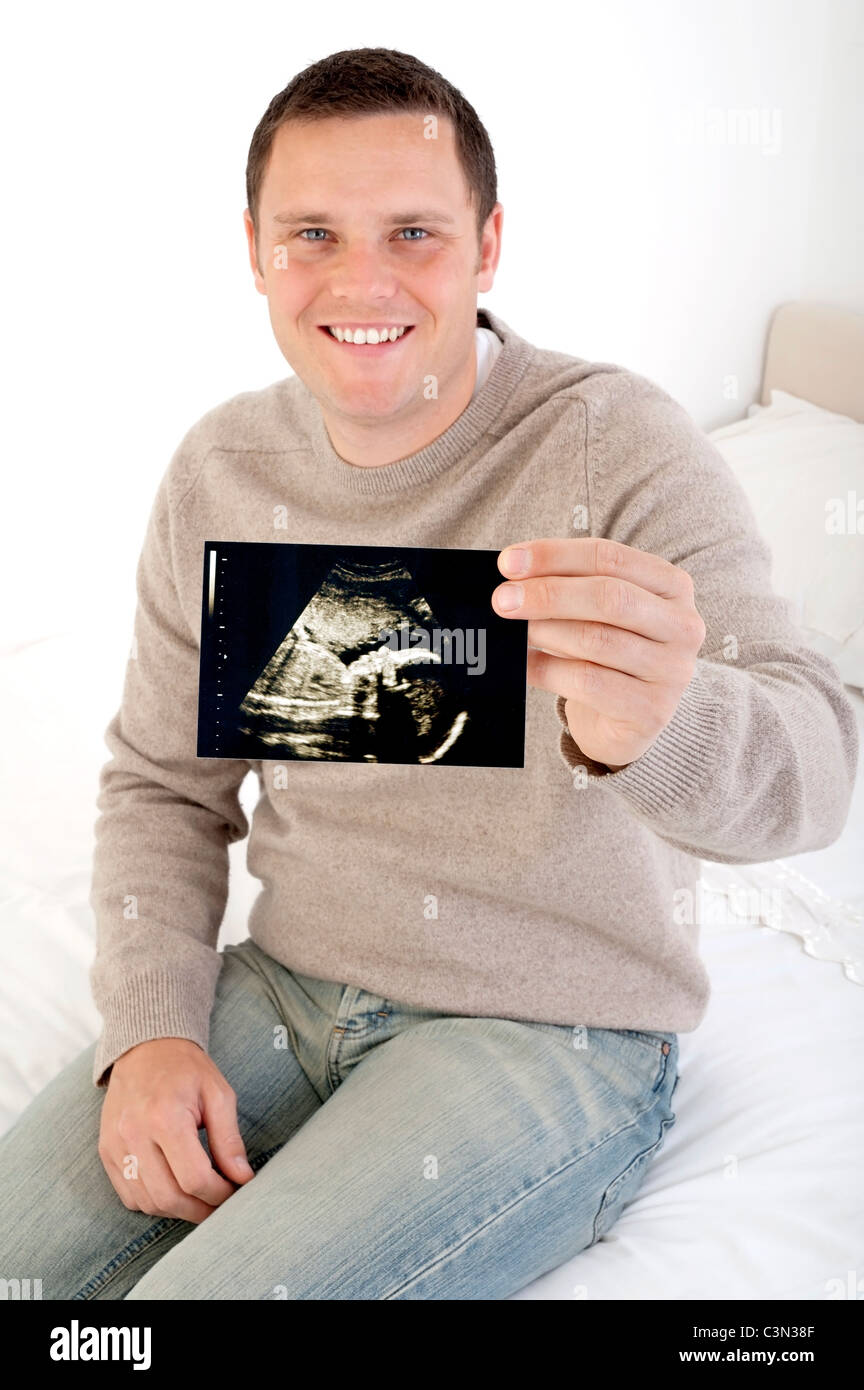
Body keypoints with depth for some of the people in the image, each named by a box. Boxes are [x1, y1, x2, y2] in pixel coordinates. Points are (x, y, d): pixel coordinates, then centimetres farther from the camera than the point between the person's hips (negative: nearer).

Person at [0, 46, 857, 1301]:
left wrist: (653, 726, -49)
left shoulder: (617, 443, -13)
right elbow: (163, 784, 9)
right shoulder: (218, 473, 1)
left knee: (210, 1293, -23)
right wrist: (152, 1030, -6)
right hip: (285, 989, 5)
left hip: (553, 1029, -4)